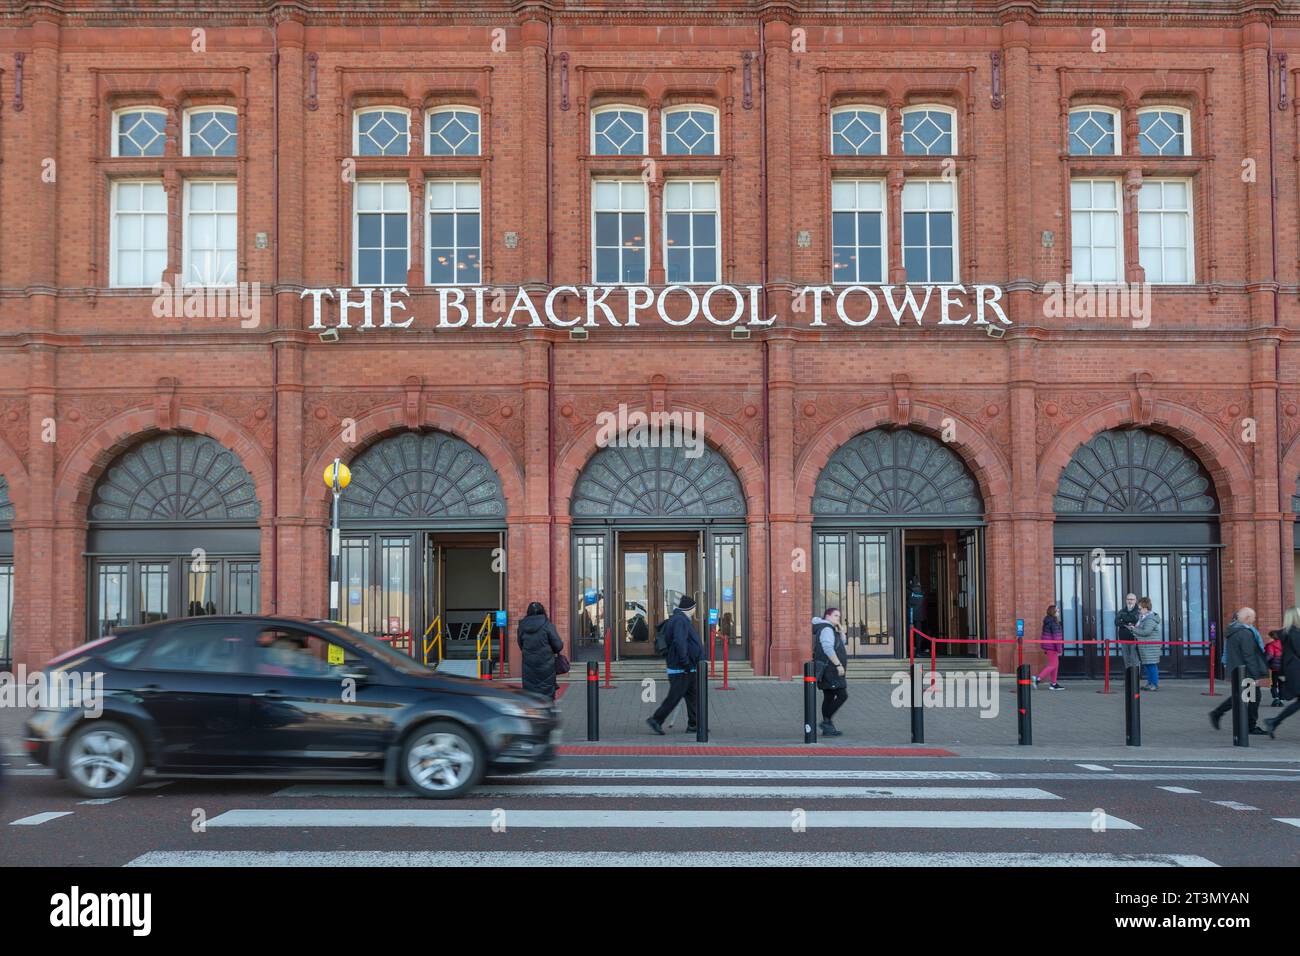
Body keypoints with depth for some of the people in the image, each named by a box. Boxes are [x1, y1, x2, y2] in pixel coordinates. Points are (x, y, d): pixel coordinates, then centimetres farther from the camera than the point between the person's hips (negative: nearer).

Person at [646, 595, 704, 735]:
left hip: (688, 670, 11)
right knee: (674, 697, -6)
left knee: (692, 696, 11)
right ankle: (656, 719, 0)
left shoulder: (683, 620, 17)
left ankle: (693, 724, 15)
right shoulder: (679, 620, -17)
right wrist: (685, 663, -26)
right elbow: (679, 642, -28)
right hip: (680, 670, -11)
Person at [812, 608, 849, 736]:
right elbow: (828, 648, -23)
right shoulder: (826, 629, -12)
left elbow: (842, 641, 27)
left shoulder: (830, 629, 20)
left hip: (828, 671, 11)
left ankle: (827, 728, 11)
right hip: (829, 669, -11)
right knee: (842, 695, -12)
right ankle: (826, 721, -11)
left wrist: (838, 628, 13)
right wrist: (838, 664, -23)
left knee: (829, 697, 10)